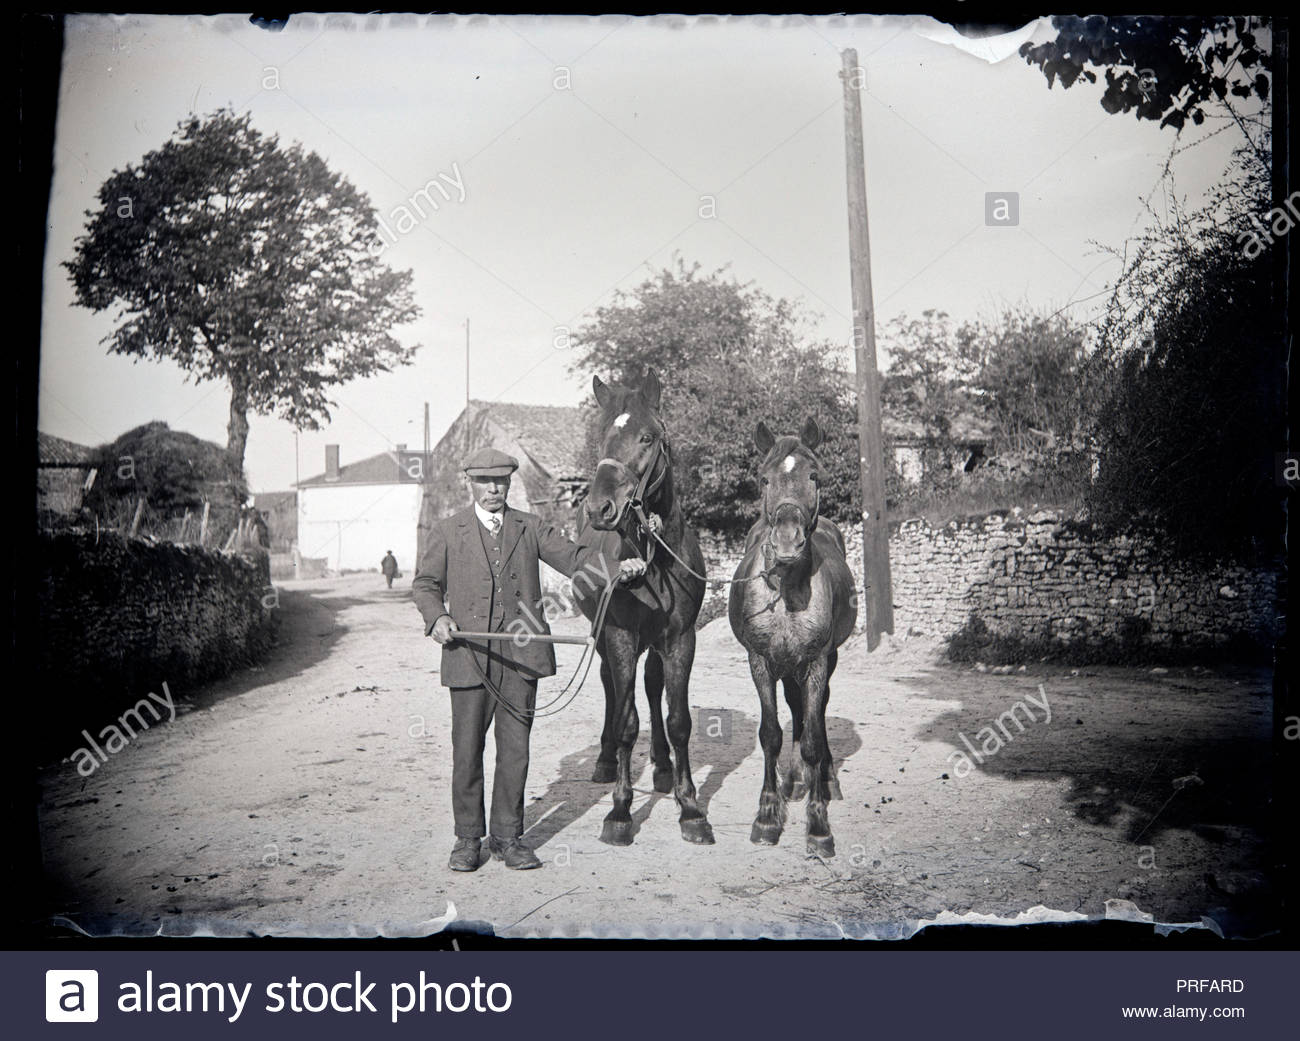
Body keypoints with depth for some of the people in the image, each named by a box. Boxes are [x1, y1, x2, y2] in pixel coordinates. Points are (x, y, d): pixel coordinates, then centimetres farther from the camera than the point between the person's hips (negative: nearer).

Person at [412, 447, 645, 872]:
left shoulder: (531, 527, 11)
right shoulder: (446, 532, 9)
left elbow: (573, 557, 1)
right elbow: (425, 582, 8)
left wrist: (619, 567, -17)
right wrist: (437, 617, -13)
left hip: (521, 654, 1)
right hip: (469, 653, -1)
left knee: (515, 748, 5)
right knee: (467, 750, 4)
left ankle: (507, 836, 19)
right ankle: (468, 837, 20)